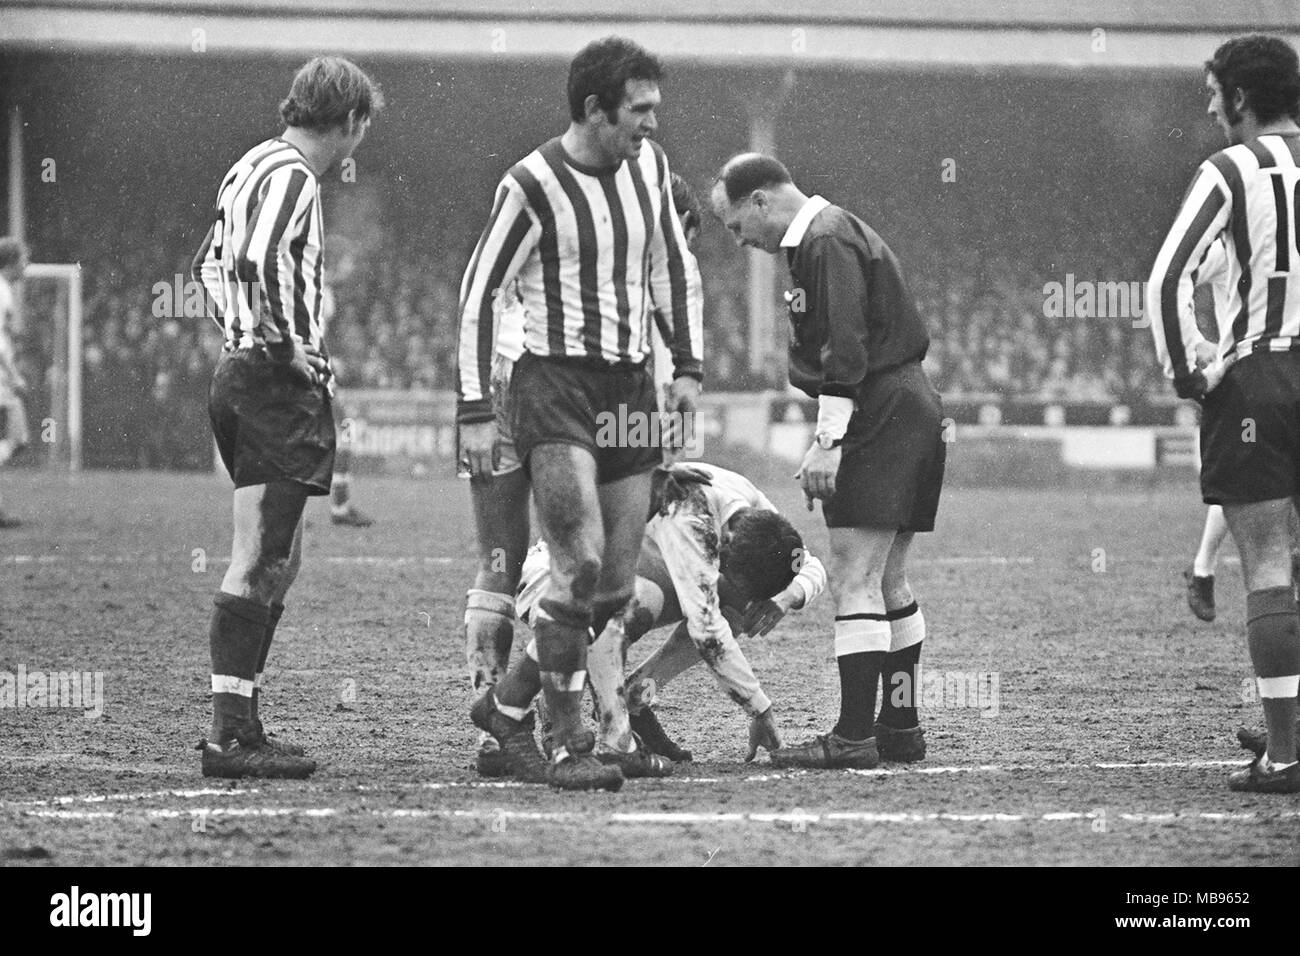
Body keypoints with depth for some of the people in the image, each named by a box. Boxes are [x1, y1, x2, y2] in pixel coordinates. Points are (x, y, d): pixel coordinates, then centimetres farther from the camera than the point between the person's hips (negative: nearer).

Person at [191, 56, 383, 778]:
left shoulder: (253, 168, 18)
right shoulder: (292, 175, -13)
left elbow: (212, 263, 27)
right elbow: (260, 260, -28)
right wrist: (289, 345, -19)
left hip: (241, 371, 10)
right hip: (280, 386, -10)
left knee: (280, 559, 13)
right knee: (260, 559, -9)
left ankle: (239, 724, 14)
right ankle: (232, 735, -9)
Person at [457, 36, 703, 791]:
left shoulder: (648, 165, 8)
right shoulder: (533, 185, -11)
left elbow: (675, 265, 22)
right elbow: (479, 292, -6)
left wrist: (688, 366, 12)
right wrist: (474, 410, -8)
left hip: (629, 388, 7)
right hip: (555, 383, -7)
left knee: (616, 586, 4)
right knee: (581, 564, -18)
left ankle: (509, 703, 21)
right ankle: (569, 746, -12)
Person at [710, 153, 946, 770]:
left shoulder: (826, 242, -12)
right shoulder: (838, 234, 21)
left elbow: (846, 351, -20)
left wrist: (828, 441, -20)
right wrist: (830, 441, 21)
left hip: (882, 415, -11)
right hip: (913, 412, 11)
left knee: (854, 579, -11)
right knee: (887, 583, 15)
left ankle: (854, 736, -13)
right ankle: (900, 728, 19)